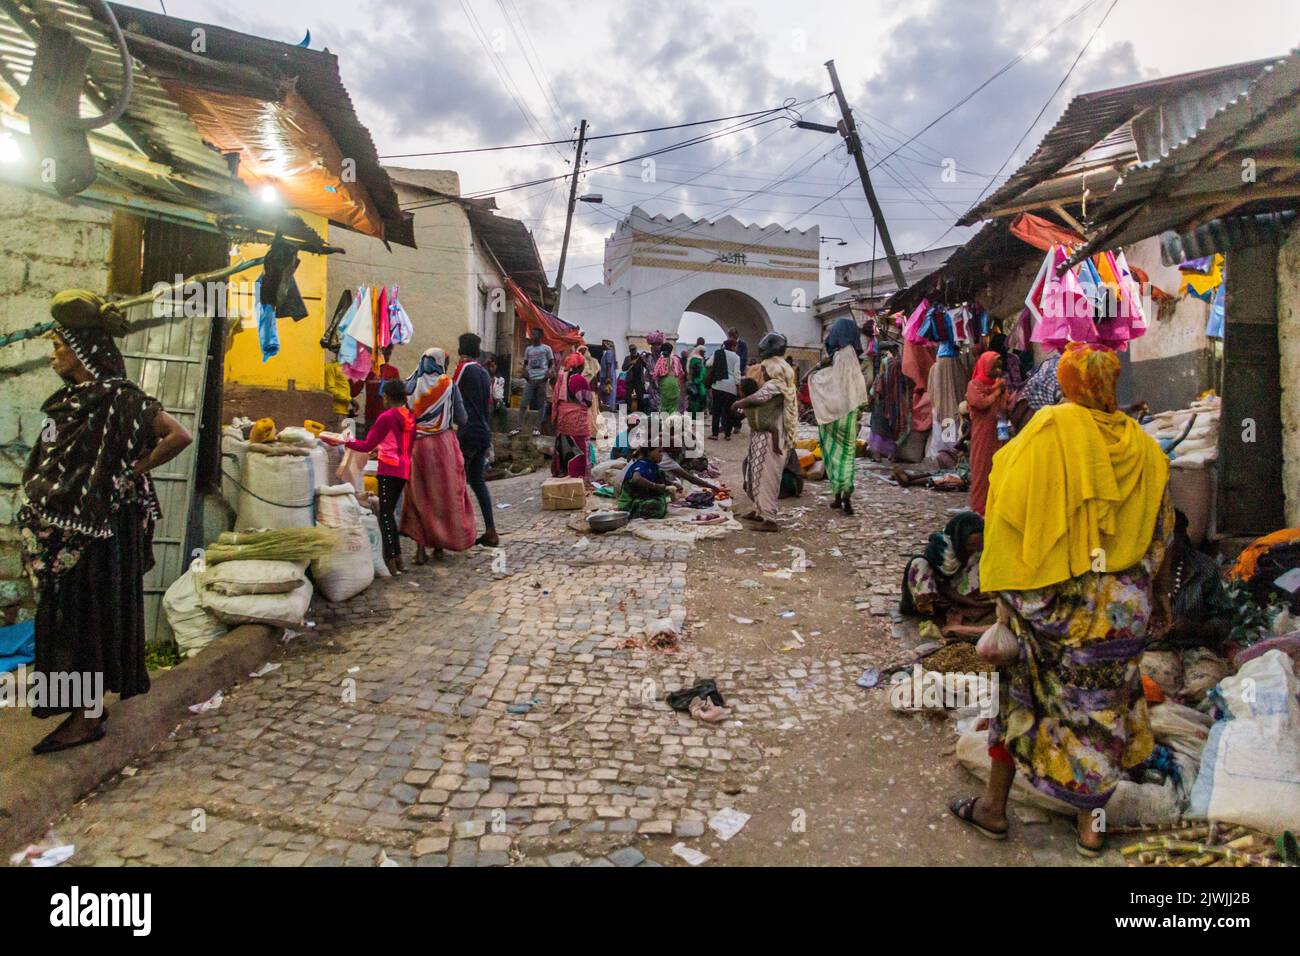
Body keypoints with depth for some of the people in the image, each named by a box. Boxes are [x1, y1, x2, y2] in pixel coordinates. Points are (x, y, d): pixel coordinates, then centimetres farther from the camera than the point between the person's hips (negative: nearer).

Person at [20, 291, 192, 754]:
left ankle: (90, 715, 10)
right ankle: (70, 689, 35)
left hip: (97, 529, -9)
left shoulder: (116, 397, -17)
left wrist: (132, 472, -17)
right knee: (65, 609, 18)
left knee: (91, 612, -1)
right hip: (64, 527, 9)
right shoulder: (73, 396, 10)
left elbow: (178, 436, -27)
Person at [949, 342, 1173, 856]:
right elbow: (1160, 536, 8)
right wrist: (1160, 600, 19)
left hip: (1052, 596, -3)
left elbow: (1008, 511, -14)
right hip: (1122, 604, 4)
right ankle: (1090, 824, 28)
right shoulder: (1143, 447, 1)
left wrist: (999, 581, -6)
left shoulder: (1049, 429, -12)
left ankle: (993, 806, 25)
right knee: (1099, 703, 16)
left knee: (1022, 692, 12)